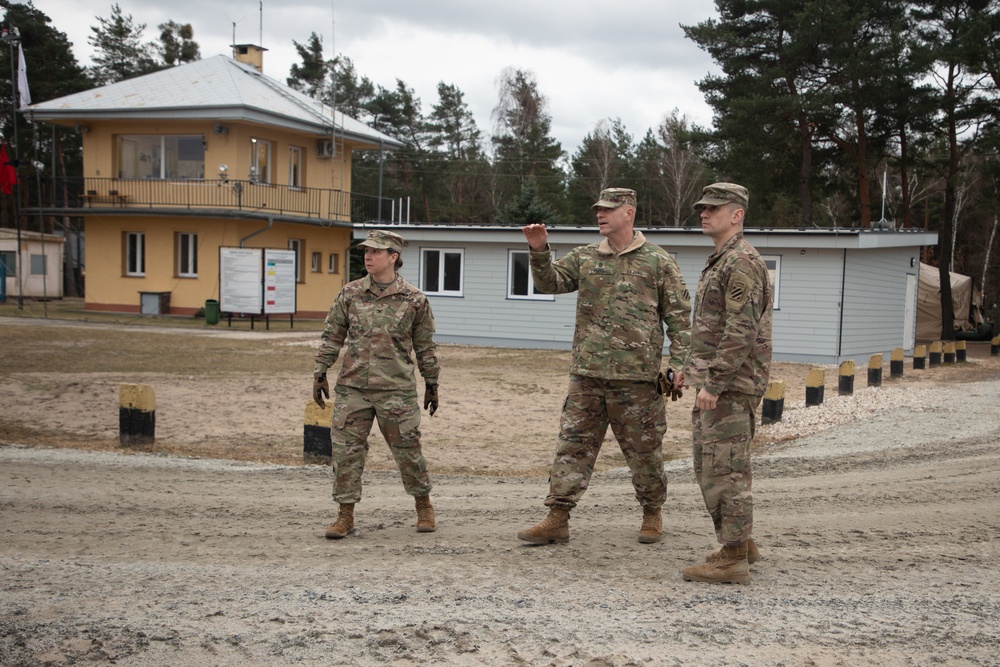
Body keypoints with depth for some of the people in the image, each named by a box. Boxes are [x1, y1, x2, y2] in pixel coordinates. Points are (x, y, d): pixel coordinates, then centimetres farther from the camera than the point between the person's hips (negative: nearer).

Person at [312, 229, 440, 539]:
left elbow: (424, 346, 7)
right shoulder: (351, 293, 5)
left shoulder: (414, 299, 0)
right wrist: (320, 373, 6)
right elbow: (332, 336, 10)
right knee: (345, 450, 1)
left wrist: (432, 384, 10)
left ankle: (424, 506, 25)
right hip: (352, 387, 2)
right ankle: (346, 515, 13)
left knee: (407, 449, 5)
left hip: (396, 389, -2)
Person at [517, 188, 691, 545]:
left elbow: (678, 315, 1)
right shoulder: (585, 258, 12)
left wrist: (678, 361, -6)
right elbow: (549, 282, 6)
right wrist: (539, 251, -11)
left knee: (644, 448, 8)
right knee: (573, 445, 2)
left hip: (637, 375, -3)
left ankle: (652, 514, 26)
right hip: (587, 372, 3)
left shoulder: (658, 261, 1)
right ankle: (557, 519, 6)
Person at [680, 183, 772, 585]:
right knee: (709, 467, 16)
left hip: (729, 386, -11)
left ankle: (733, 560, 0)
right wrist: (696, 373, 22)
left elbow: (741, 332, -22)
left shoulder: (741, 263, -14)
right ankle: (741, 544, 26)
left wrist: (713, 384, -24)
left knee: (725, 470, -7)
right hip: (716, 383, 11)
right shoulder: (720, 262, 19)